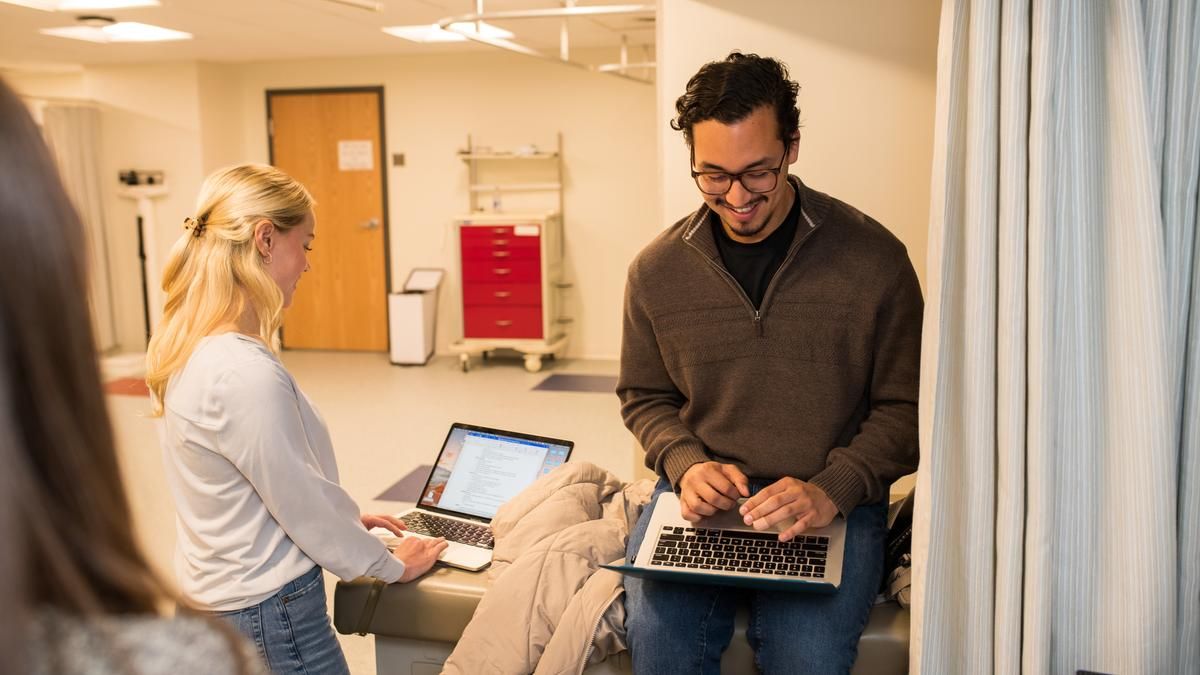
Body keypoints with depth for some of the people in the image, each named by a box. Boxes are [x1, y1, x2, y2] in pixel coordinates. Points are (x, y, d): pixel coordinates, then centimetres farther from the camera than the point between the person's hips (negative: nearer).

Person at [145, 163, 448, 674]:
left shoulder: (186, 345, -1)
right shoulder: (245, 374, -29)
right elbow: (301, 501, -20)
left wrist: (342, 520, 15)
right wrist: (393, 566, -5)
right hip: (269, 610, -9)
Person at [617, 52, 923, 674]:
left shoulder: (873, 258, -5)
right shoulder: (656, 271, 3)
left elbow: (906, 406, 1)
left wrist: (834, 489, -14)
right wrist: (686, 464, -4)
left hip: (833, 504, -1)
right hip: (700, 497, 2)